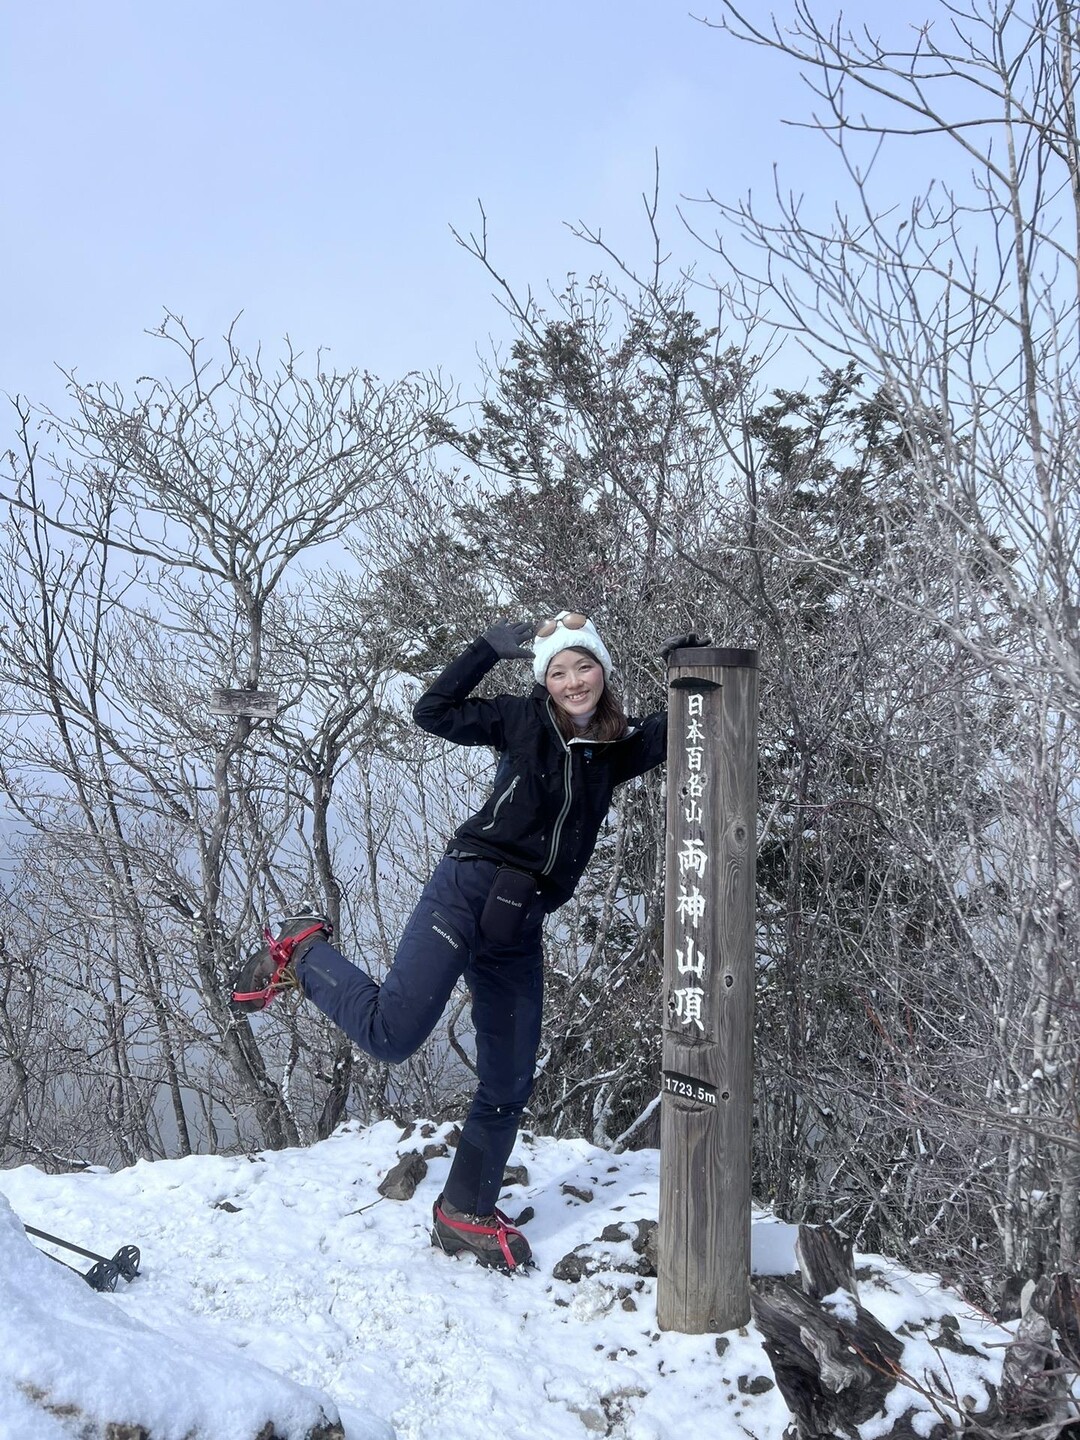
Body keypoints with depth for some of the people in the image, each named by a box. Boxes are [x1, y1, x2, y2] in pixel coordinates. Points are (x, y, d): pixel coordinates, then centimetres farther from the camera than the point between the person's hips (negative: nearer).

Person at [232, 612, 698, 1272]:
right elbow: (433, 711, -2)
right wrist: (489, 648, -6)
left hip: (521, 926, 5)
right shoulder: (523, 720, 1)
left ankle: (465, 1214, 29)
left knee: (509, 1085, 11)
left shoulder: (616, 749, 11)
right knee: (393, 1034, -22)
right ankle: (303, 952, 4)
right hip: (469, 888, -5)